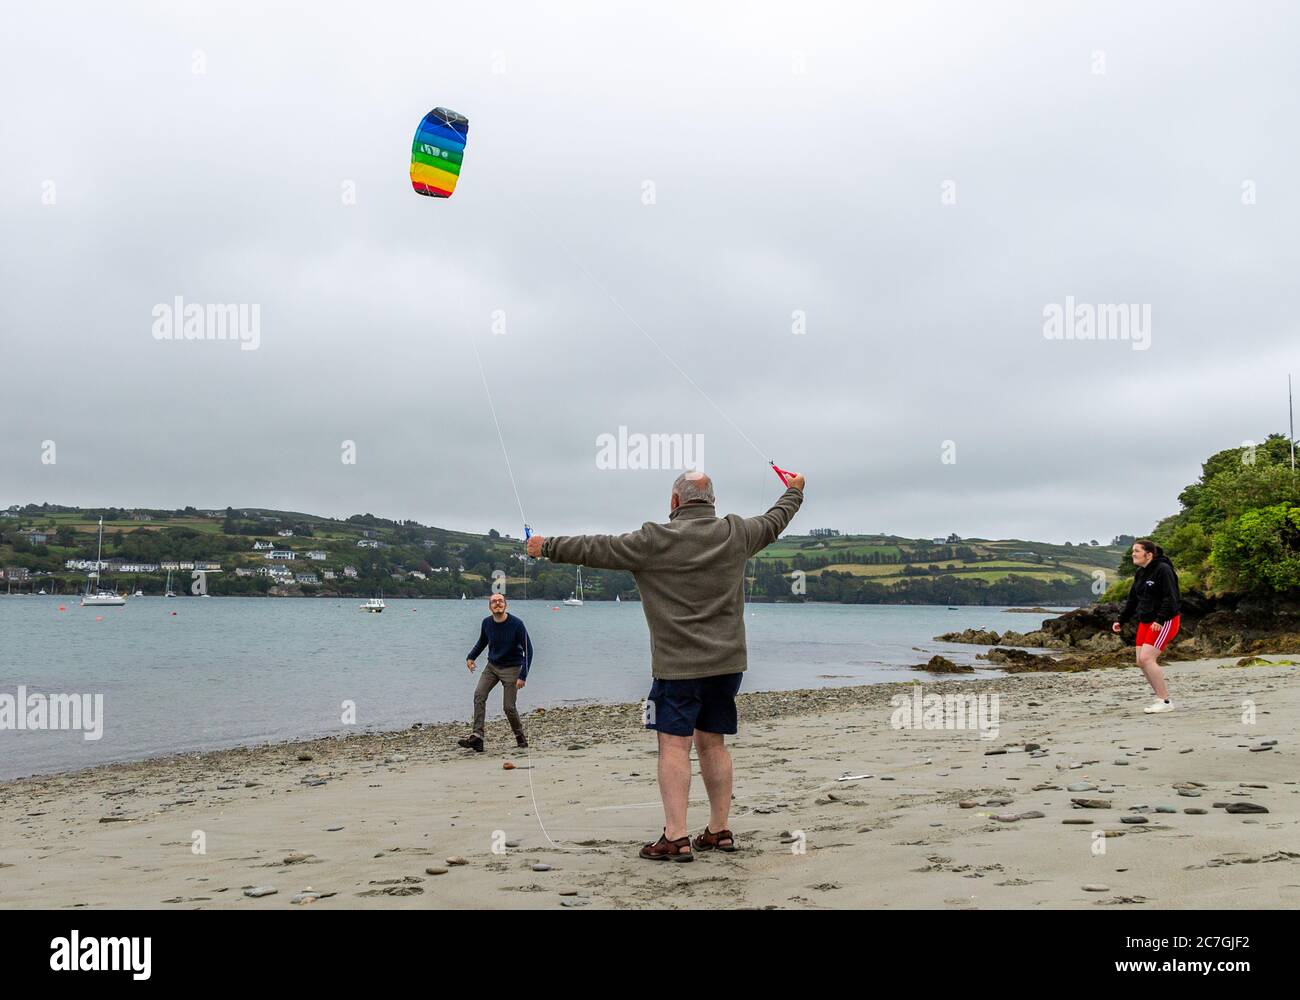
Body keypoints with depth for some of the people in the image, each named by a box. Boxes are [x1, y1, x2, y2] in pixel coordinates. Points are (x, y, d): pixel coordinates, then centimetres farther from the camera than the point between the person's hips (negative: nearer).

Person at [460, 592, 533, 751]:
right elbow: (482, 642, 17)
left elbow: (528, 650, -13)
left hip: (511, 668, -4)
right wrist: (471, 657, 1)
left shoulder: (516, 624, -17)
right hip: (492, 666, 4)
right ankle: (477, 737, -22)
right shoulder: (487, 623, -4)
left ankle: (520, 735, 18)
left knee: (508, 707, -8)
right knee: (479, 695, -17)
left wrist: (523, 676, -19)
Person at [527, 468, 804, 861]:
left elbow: (596, 549, -4)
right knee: (712, 743, 14)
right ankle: (719, 830, 19)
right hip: (727, 662, 5)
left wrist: (547, 546, 11)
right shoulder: (736, 533, 4)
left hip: (678, 665, -5)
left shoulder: (654, 541, -9)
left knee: (674, 745, -5)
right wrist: (794, 491, 44)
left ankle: (676, 838, -10)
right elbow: (774, 522, 24)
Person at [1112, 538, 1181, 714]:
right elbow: (1132, 600, 20)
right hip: (1145, 621, 9)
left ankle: (1165, 702, -10)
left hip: (1165, 621, -9)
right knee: (1141, 661, 3)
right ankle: (1162, 699, 12)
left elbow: (1170, 599, -20)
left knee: (1147, 658, -18)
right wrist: (1121, 621, 15)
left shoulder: (1163, 570, -14)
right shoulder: (1140, 573, 13)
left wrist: (1160, 620, -27)